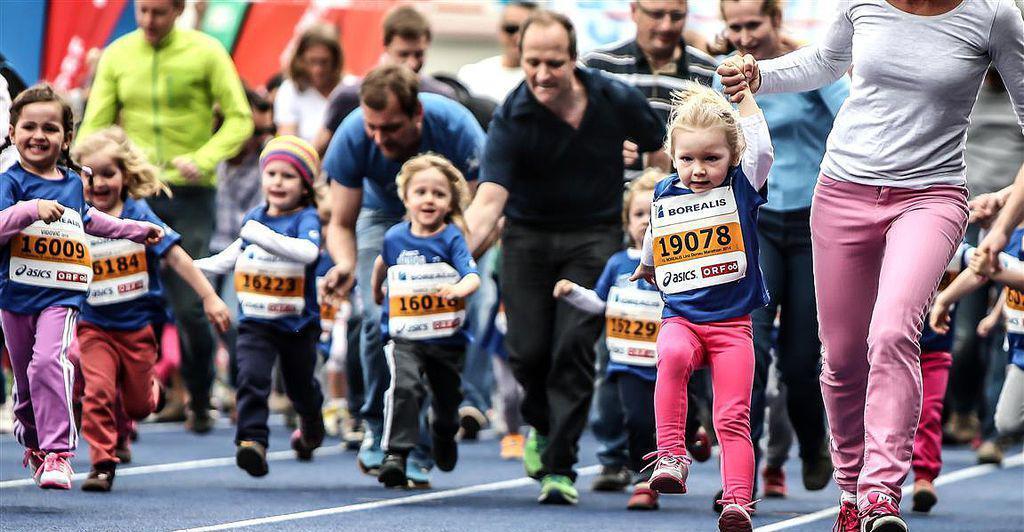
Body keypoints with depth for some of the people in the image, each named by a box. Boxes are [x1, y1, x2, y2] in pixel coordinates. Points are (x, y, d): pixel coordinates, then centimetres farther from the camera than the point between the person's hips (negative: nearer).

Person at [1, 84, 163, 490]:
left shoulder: (72, 183, 10)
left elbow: (86, 219, 32)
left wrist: (136, 230, 38)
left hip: (61, 294, 1)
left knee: (49, 361, -22)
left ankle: (58, 452, -24)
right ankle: (33, 442, 36)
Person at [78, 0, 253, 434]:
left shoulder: (205, 52, -1)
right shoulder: (117, 55, 5)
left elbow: (240, 119, -2)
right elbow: (95, 125, 6)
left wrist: (203, 160, -17)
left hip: (190, 194, -2)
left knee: (190, 306, -2)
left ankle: (200, 402, 16)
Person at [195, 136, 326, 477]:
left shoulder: (306, 218, -12)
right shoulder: (254, 217, 4)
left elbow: (308, 251, -34)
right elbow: (237, 252, 22)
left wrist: (265, 236, -38)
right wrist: (198, 266, 22)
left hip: (297, 322, -3)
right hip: (255, 320, 3)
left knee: (300, 385, 17)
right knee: (251, 377, -20)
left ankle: (311, 429, 47)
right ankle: (252, 441, -26)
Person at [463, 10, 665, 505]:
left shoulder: (617, 100, -13)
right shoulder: (511, 119, -19)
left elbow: (661, 150, 6)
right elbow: (490, 197, -28)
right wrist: (459, 251, -45)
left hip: (595, 236, 0)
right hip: (528, 236, 0)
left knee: (574, 345, -15)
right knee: (528, 350, -5)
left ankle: (560, 466, -9)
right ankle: (542, 425, 29)